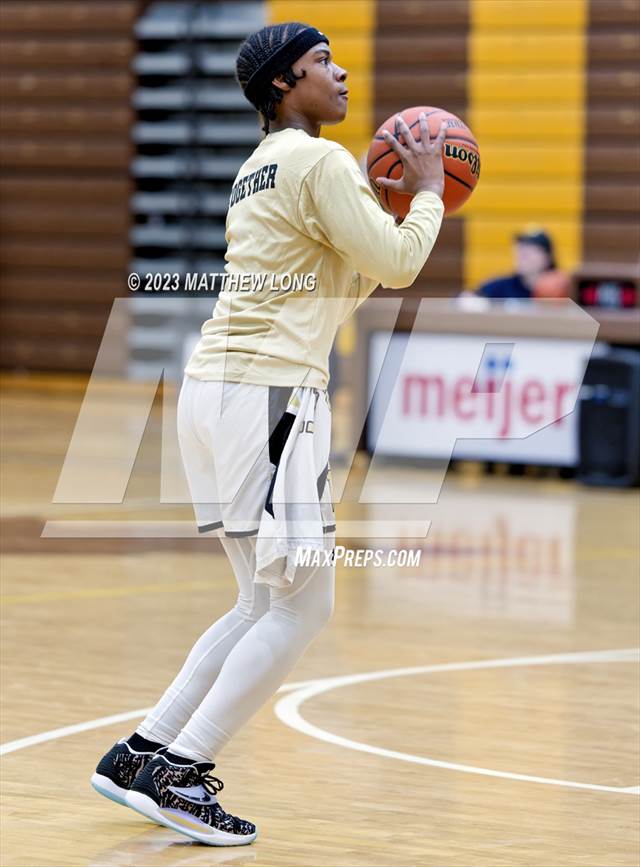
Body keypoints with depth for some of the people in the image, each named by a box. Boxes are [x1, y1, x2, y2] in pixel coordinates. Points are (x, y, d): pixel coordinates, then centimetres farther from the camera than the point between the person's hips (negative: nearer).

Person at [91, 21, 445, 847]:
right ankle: (179, 775, -6)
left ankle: (142, 755, 14)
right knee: (302, 606, -4)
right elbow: (396, 266, -9)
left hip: (217, 384, 10)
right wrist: (426, 193, 6)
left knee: (265, 604, 16)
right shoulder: (319, 161, -7)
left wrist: (393, 211, 25)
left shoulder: (260, 170, 22)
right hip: (270, 391, -10)